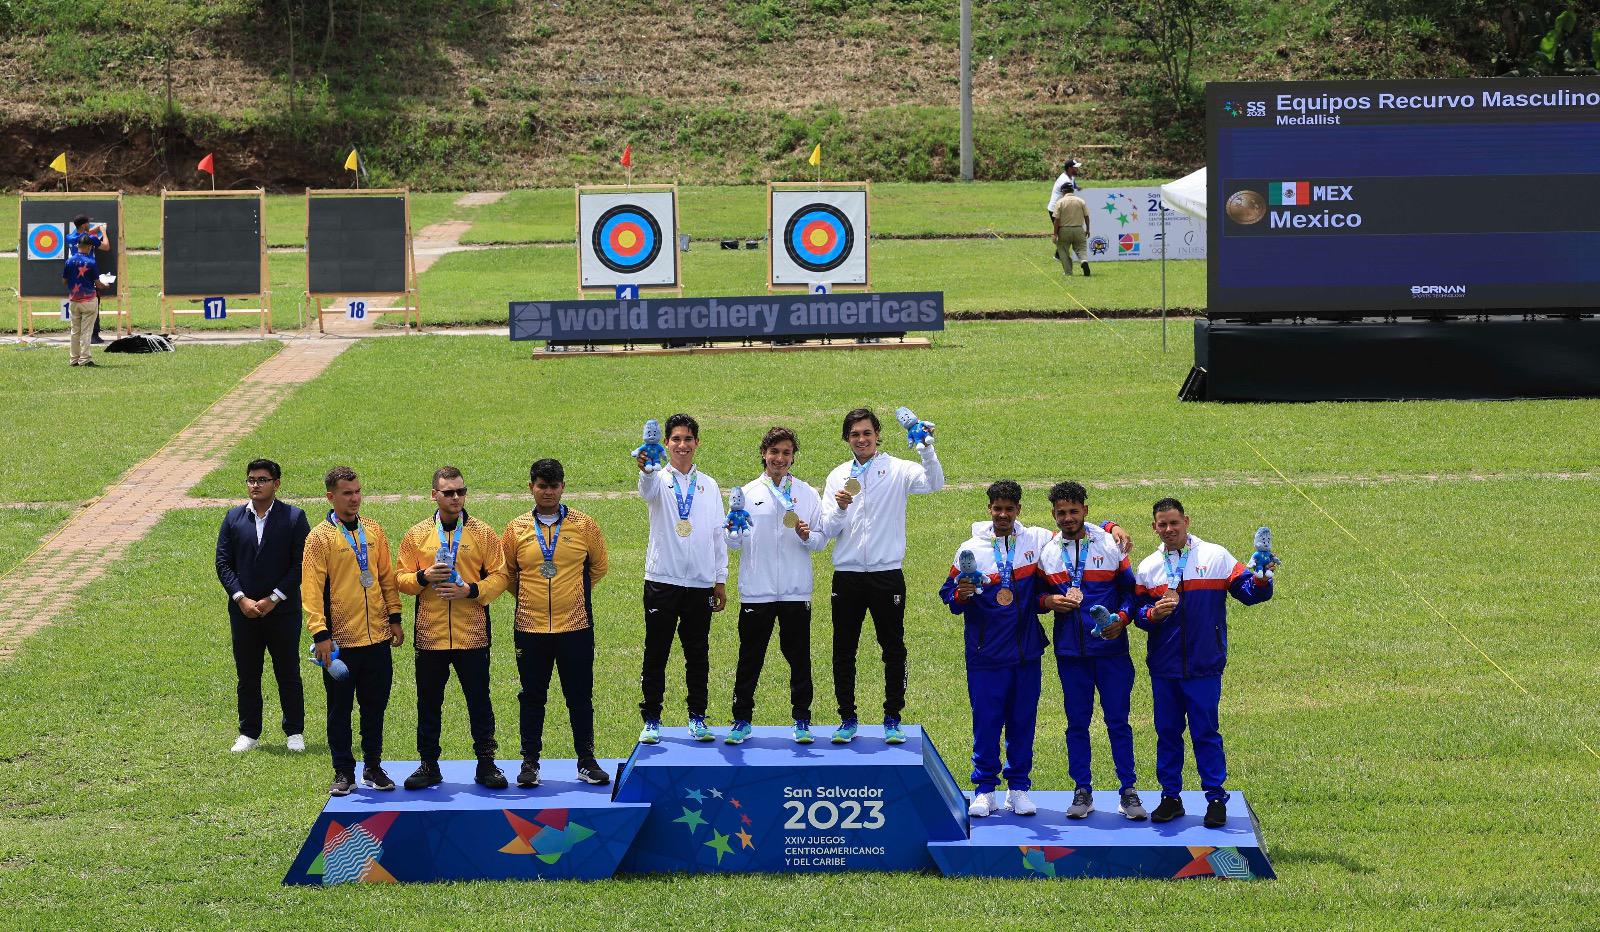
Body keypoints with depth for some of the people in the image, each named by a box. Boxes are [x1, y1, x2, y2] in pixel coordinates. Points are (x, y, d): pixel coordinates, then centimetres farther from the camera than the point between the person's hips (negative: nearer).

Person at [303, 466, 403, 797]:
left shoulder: (373, 531, 9)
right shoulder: (320, 537, -6)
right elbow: (311, 589, -10)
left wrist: (394, 617, 9)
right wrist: (320, 633, -16)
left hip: (377, 636, 4)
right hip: (340, 640, -4)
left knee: (375, 706, 10)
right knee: (340, 709, 3)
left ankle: (373, 767, 21)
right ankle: (344, 773, 11)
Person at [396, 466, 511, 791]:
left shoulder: (483, 533, 2)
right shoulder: (416, 535, 5)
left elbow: (499, 576, 0)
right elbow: (401, 579, 7)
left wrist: (472, 590, -15)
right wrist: (423, 577, -13)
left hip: (472, 634, -1)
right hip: (430, 633, 1)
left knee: (479, 701, 3)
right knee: (428, 703, 7)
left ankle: (485, 764, 13)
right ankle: (429, 765, 17)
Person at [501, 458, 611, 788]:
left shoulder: (583, 525, 1)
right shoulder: (517, 529, 2)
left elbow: (599, 566, 14)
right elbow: (506, 572, 16)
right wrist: (527, 595, 12)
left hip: (575, 625, -1)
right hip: (530, 626, 1)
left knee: (580, 696, 4)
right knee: (532, 698, 6)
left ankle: (586, 761, 13)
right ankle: (530, 762, 13)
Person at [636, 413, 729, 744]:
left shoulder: (709, 486, 11)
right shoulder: (660, 480, 1)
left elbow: (719, 534, 14)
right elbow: (648, 491, -26)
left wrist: (721, 581, 9)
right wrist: (646, 468, -49)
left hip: (700, 583, 3)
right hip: (662, 580, -3)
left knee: (698, 655, 6)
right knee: (656, 654, 1)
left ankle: (697, 718, 15)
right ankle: (651, 720, 7)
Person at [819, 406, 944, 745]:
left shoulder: (897, 470, 0)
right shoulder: (838, 476, 9)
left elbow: (934, 483, -19)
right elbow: (828, 530, 5)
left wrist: (927, 448, -32)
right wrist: (840, 508, -15)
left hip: (887, 574, -2)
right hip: (847, 574, 2)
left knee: (893, 650, 3)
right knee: (843, 651, 5)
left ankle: (892, 719, 13)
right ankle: (848, 719, 14)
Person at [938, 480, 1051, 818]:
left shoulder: (1037, 541, 5)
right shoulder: (971, 549, 0)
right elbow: (948, 594, 2)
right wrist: (960, 595, -20)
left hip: (1026, 651, 2)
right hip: (986, 652, -2)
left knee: (1023, 720, 7)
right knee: (986, 721, -1)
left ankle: (1019, 788, 16)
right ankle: (984, 790, 8)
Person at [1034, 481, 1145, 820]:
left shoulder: (1110, 545, 0)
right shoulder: (1047, 552, 5)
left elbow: (1130, 588, 4)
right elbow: (1036, 592, 13)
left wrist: (1121, 618, -13)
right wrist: (1049, 601, -9)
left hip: (1111, 649, -2)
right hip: (1070, 652, 2)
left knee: (1118, 721, 1)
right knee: (1077, 722, 7)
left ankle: (1128, 791, 7)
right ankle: (1082, 791, 15)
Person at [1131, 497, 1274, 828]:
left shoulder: (1215, 556, 1)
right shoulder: (1149, 567, 8)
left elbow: (1248, 591, -2)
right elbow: (1137, 610, 9)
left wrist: (1260, 579, -23)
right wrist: (1152, 614, -12)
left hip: (1204, 665, -3)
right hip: (1163, 667, 3)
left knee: (1206, 733, -1)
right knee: (1167, 732, 9)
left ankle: (1216, 798, 7)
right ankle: (1170, 797, 18)